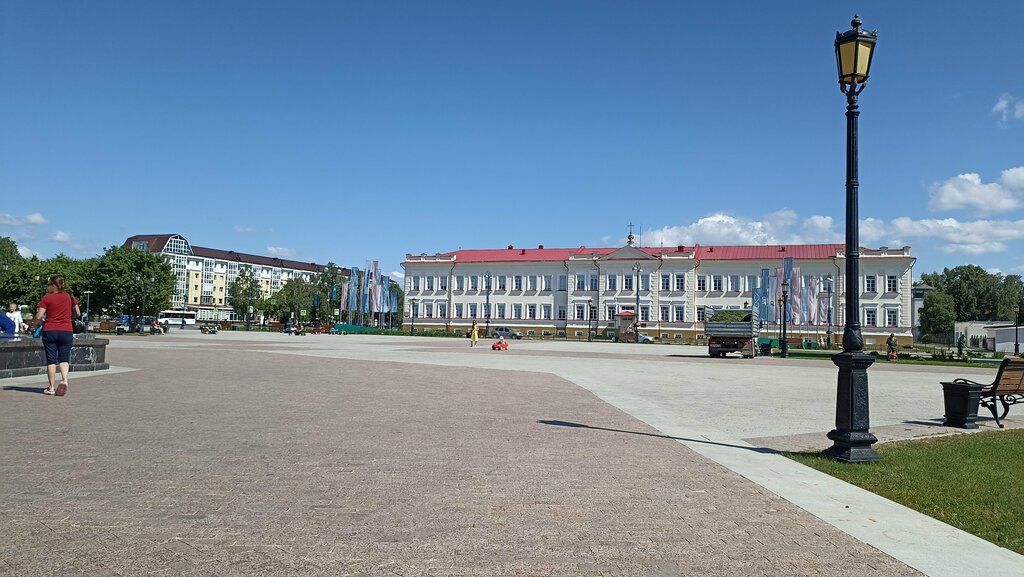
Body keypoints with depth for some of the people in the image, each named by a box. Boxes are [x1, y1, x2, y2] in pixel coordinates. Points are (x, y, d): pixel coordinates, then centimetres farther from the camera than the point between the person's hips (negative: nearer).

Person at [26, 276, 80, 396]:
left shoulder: (47, 298, -6)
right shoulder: (69, 297, 3)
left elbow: (39, 316, -11)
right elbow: (78, 313, 8)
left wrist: (34, 324, 8)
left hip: (50, 331, -2)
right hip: (67, 331, 2)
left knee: (51, 360, 5)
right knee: (64, 358, 9)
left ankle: (51, 387, 7)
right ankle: (64, 379, -15)